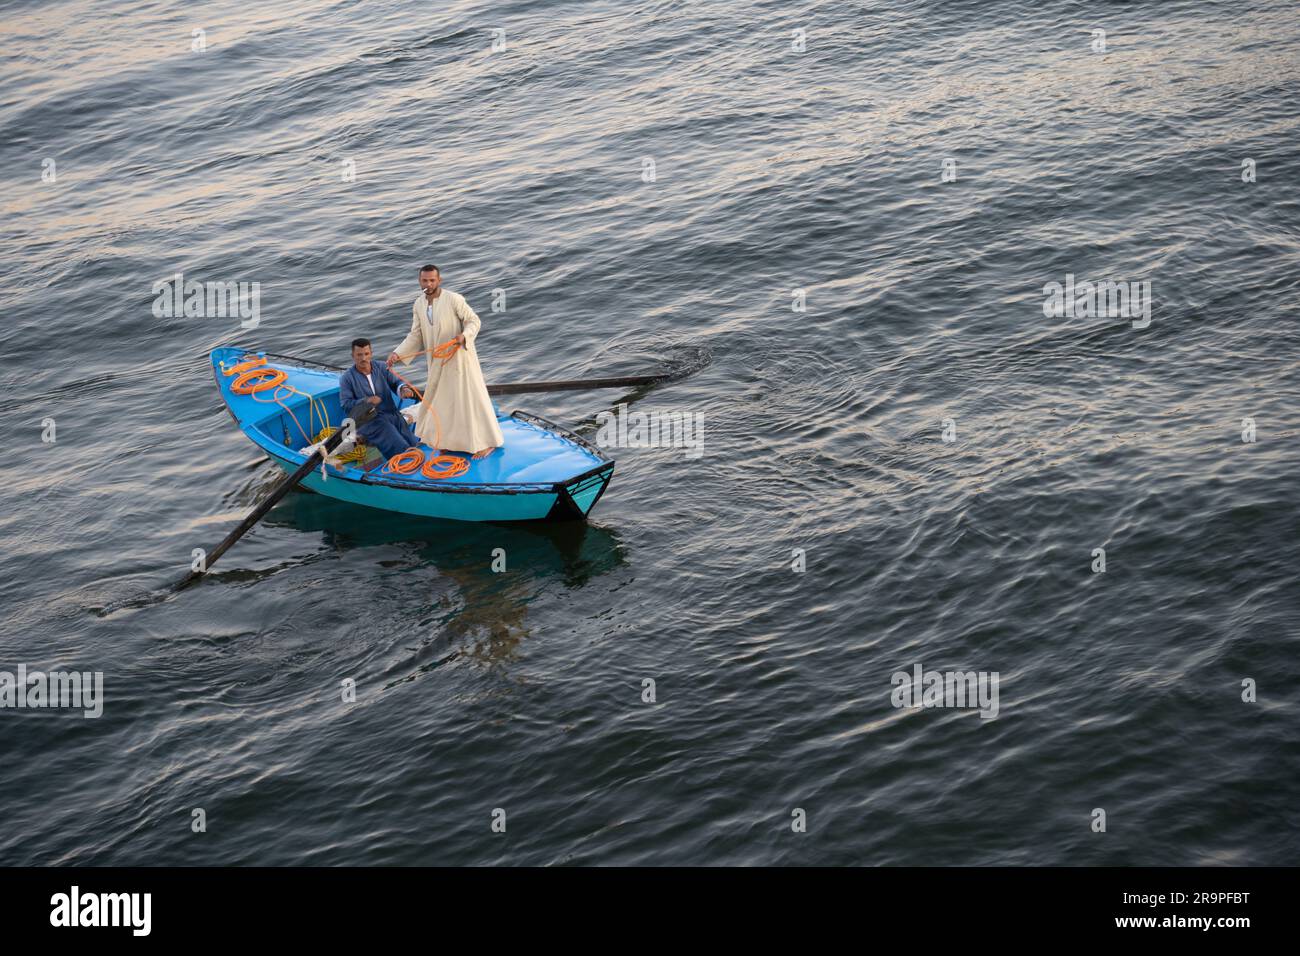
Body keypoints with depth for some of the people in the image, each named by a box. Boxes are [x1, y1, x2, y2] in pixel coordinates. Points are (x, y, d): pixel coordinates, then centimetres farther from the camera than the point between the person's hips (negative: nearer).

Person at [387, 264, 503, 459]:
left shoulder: (453, 299, -17)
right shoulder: (418, 305, 2)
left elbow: (474, 320, -10)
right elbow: (415, 335, 5)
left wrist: (464, 335, -30)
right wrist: (398, 354, -7)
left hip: (459, 357, -7)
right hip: (437, 361, 7)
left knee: (470, 397, -4)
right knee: (439, 400, 17)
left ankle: (486, 443, 4)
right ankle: (448, 441, 34)